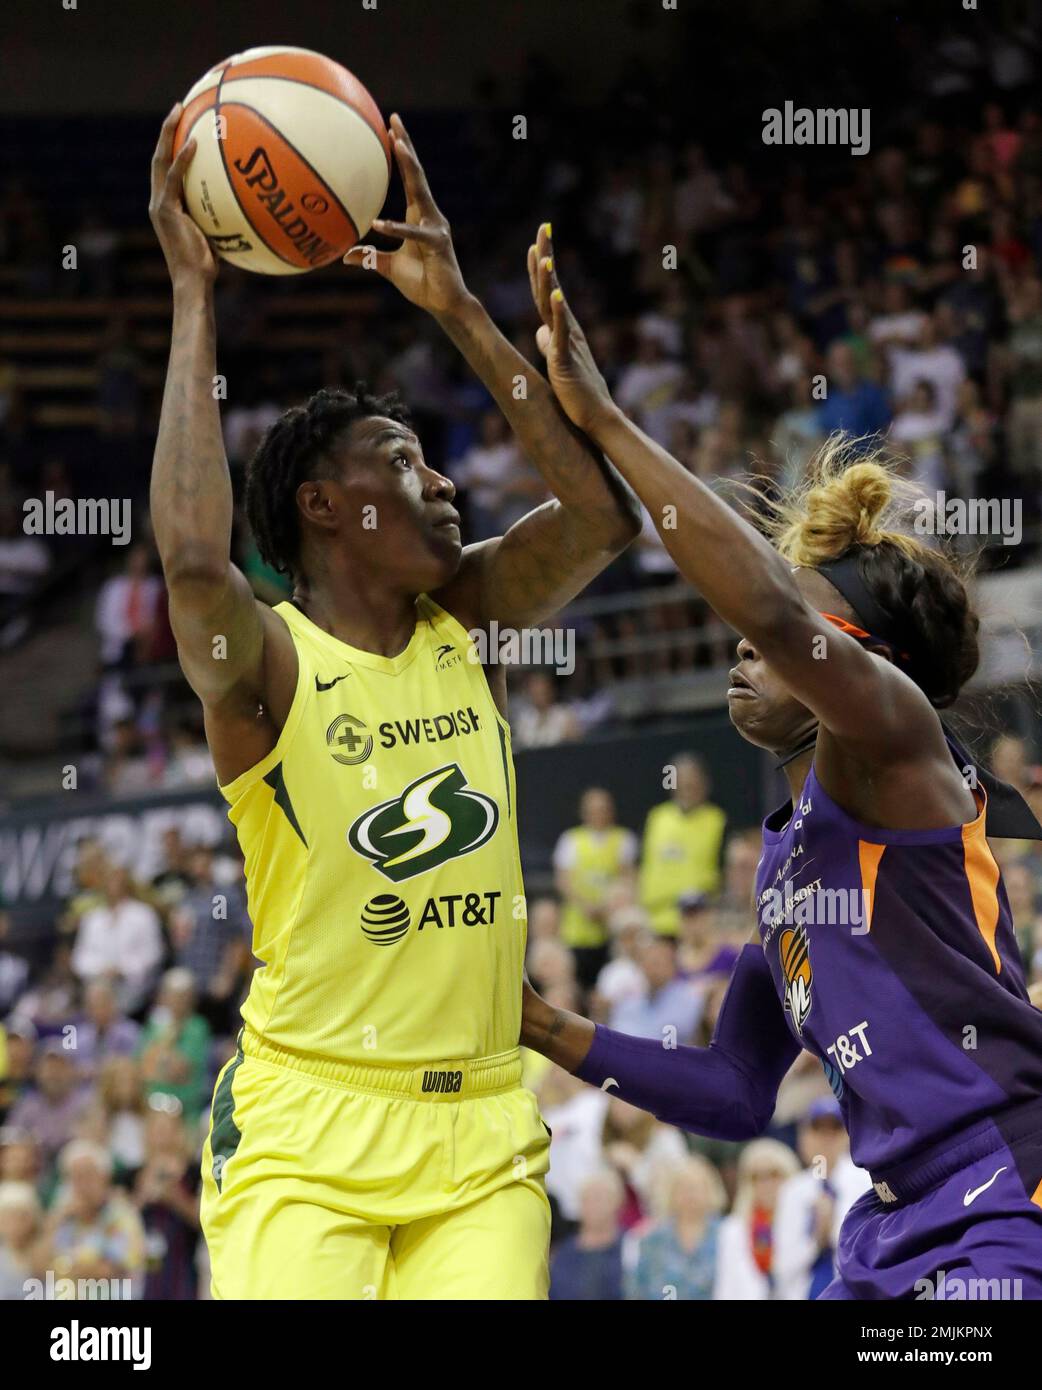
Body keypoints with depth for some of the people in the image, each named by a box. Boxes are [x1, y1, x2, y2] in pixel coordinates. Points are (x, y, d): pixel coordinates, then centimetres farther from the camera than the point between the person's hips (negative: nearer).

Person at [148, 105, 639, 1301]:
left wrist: (458, 312, -4)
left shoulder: (468, 622, 9)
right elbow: (192, 557, -30)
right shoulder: (265, 664, -9)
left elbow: (602, 517, -4)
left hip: (481, 1126, 5)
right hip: (306, 1124, -5)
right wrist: (192, 295, -23)